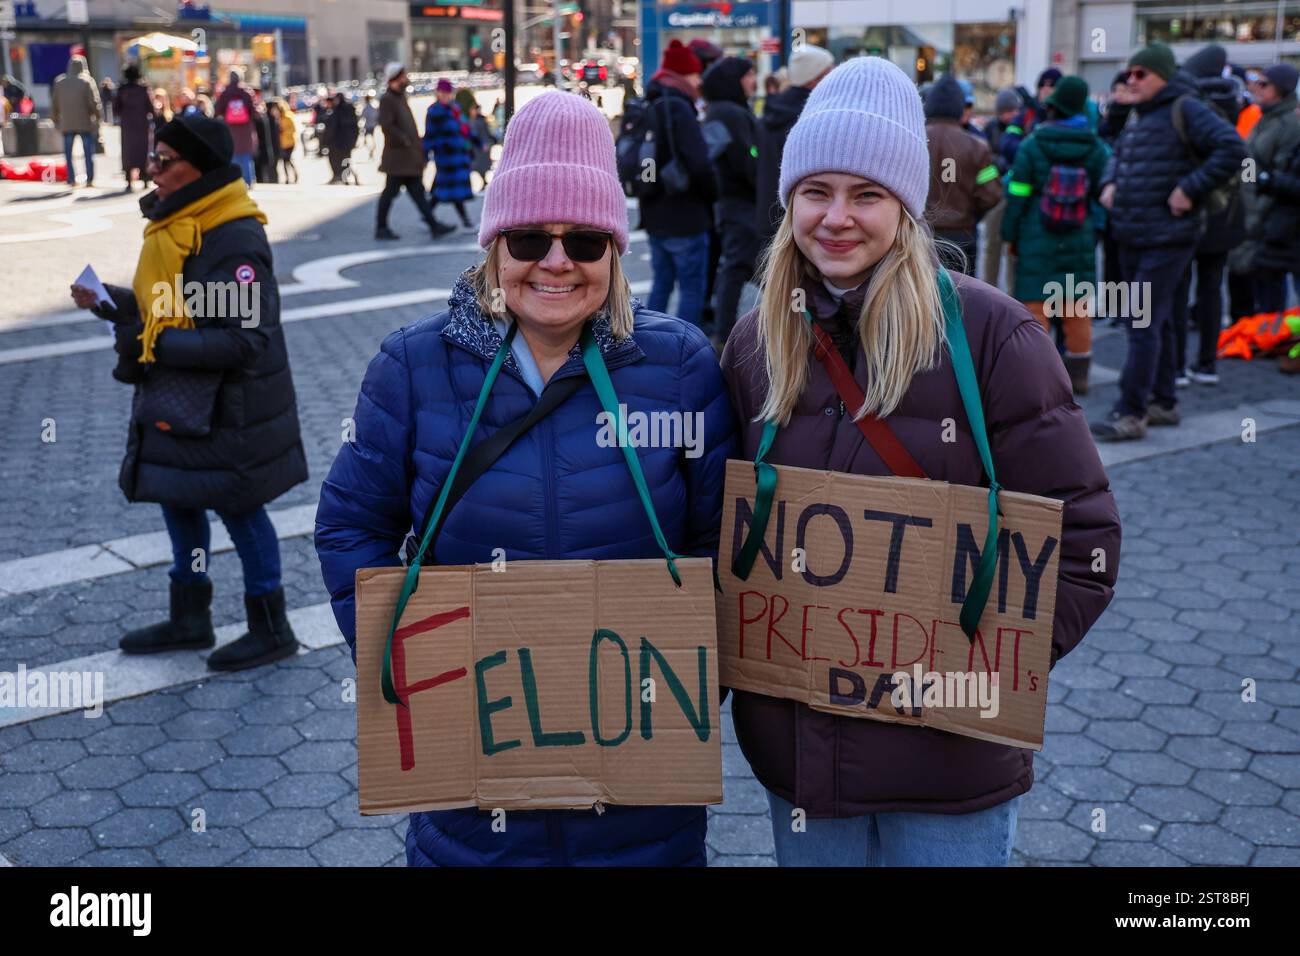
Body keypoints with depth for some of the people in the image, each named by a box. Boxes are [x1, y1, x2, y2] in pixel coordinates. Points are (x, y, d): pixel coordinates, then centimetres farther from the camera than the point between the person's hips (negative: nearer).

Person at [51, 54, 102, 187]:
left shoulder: (59, 82, 5)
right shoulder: (86, 81, -7)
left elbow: (54, 105, 9)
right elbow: (94, 103, -10)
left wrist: (56, 120, 19)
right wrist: (97, 119, 0)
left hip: (66, 125, 3)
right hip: (85, 123, -3)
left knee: (68, 153, 9)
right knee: (88, 153, 2)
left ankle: (71, 179, 6)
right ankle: (90, 179, 0)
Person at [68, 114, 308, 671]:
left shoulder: (233, 242, -23)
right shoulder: (175, 224, 7)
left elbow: (243, 341, -27)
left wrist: (154, 345, -25)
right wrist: (109, 303, 3)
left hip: (227, 410, -10)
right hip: (176, 402, 10)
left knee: (239, 508, 3)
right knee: (178, 501, 19)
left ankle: (272, 630, 21)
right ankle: (190, 620, 37)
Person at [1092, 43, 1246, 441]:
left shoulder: (1186, 110, -10)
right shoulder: (1140, 116, 16)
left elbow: (1232, 149, -20)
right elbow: (1118, 155, 32)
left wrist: (1190, 190, -20)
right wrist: (1109, 183, 12)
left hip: (1167, 240, -9)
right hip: (1133, 239, 9)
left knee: (1144, 325, -12)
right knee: (1156, 323, 15)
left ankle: (1130, 413, -10)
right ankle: (1163, 403, 24)